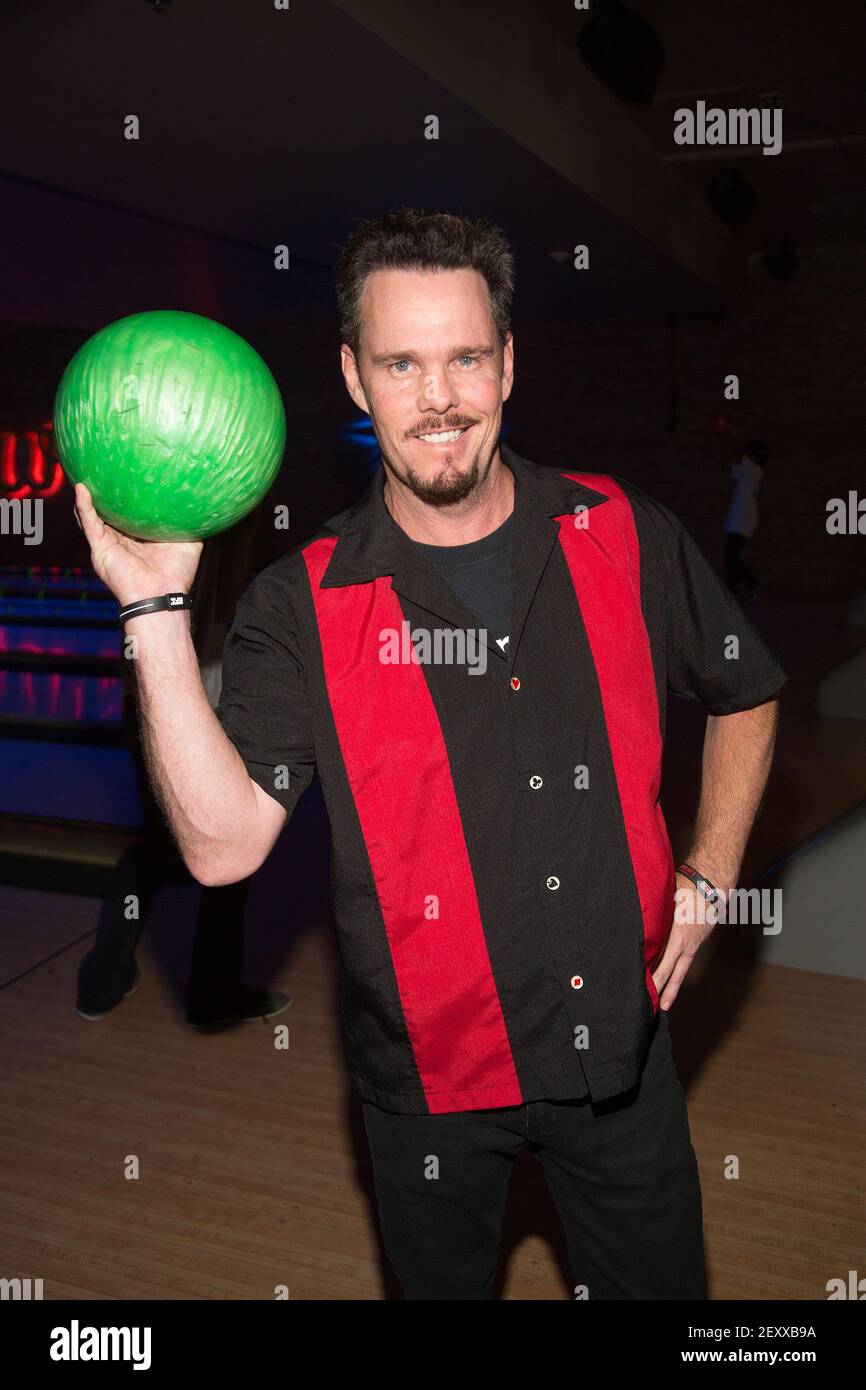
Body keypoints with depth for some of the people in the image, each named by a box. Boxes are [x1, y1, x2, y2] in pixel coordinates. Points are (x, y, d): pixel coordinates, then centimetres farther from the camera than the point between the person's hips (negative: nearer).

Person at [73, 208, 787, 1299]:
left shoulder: (624, 535, -7)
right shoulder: (300, 606, -12)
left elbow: (745, 695, 9)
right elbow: (222, 844, -23)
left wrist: (710, 875, 0)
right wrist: (156, 612, -28)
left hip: (622, 1042, 1)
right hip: (429, 1070, -1)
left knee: (660, 1285, 22)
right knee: (444, 1284, 25)